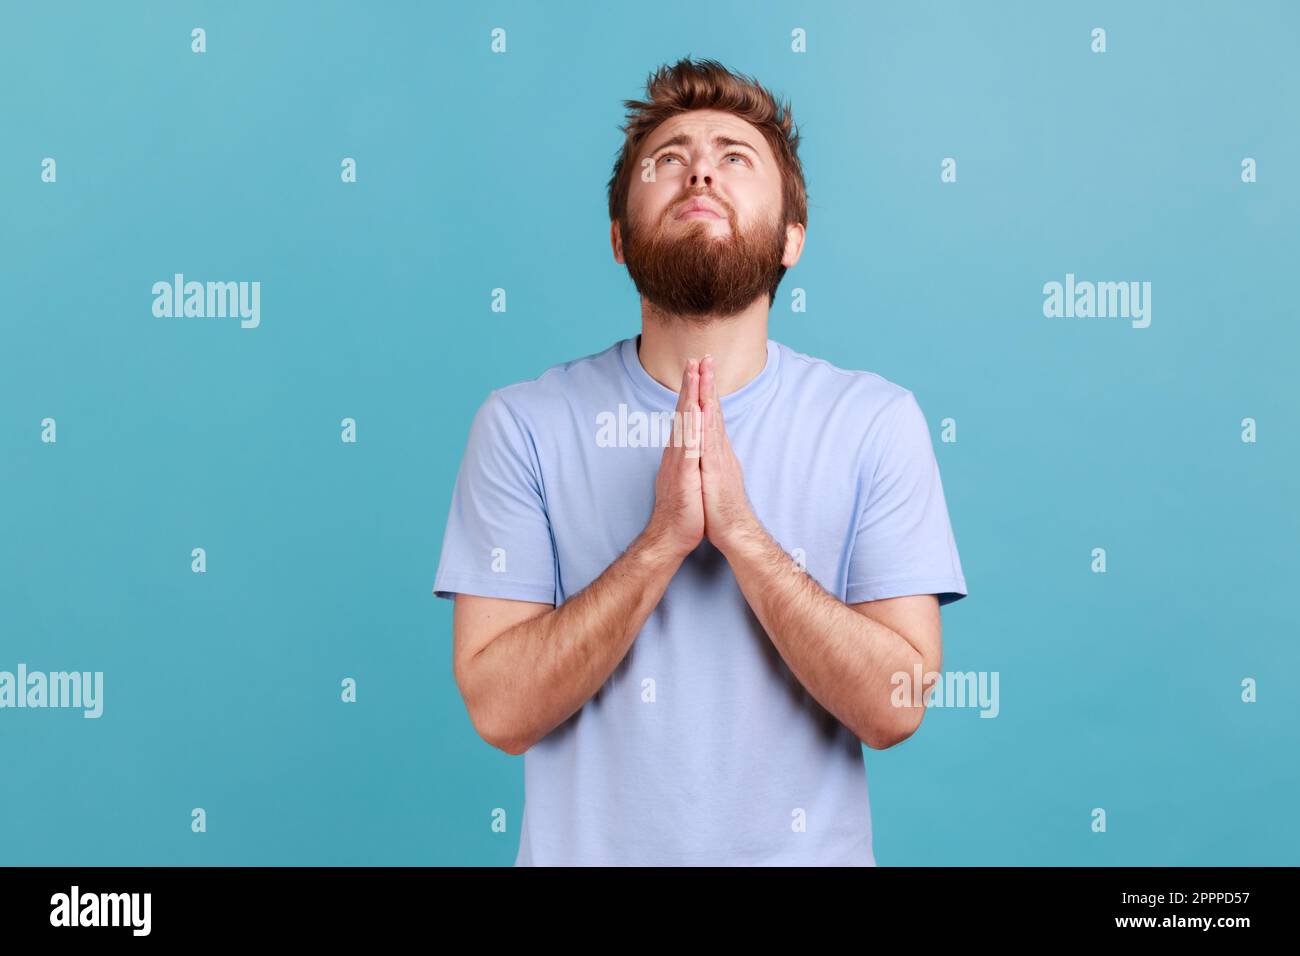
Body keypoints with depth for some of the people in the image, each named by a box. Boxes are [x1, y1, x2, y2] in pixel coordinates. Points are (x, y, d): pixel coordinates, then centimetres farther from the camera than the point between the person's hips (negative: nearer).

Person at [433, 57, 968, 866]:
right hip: (586, 848, 0)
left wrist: (740, 530, -24)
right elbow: (501, 709, -14)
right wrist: (662, 539, -25)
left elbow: (894, 708, -14)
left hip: (802, 849, 1)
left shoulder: (877, 421, -10)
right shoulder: (523, 423, -10)